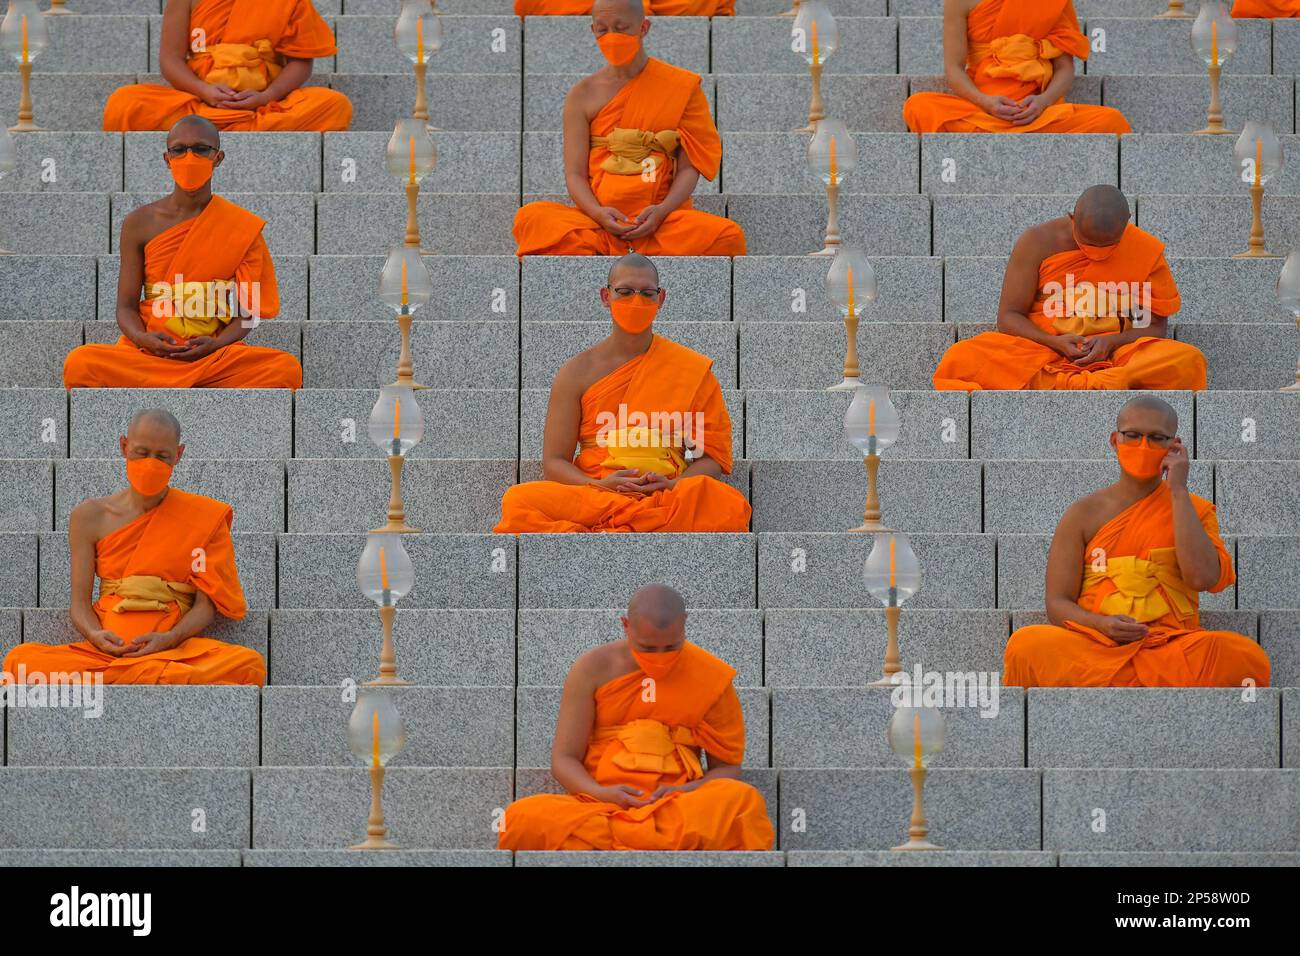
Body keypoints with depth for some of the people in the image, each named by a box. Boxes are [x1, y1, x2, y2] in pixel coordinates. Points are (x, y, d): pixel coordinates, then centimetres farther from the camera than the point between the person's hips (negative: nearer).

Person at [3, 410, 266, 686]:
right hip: (106, 648, 1)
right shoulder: (90, 516, 10)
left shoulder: (202, 518, 6)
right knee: (22, 659, -29)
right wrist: (95, 636, -16)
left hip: (173, 646, -1)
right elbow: (80, 603, 7)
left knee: (249, 663, -34)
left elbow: (206, 604, 2)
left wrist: (169, 639, -18)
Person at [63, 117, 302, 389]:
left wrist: (217, 343, -17)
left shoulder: (242, 226, 5)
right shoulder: (139, 223, 6)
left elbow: (248, 312, 5)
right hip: (148, 353, 0)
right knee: (79, 364, -32)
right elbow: (127, 307, 6)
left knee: (287, 368, -33)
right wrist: (143, 339, -17)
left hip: (216, 354, 0)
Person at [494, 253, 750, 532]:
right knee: (518, 500, -32)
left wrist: (673, 485, -14)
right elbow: (554, 462, 7)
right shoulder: (577, 372, 10)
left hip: (666, 497, 0)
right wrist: (598, 486, -15)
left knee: (730, 506, -37)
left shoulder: (692, 369, 10)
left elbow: (713, 457, 9)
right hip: (591, 496, 0)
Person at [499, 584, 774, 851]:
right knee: (525, 819, -33)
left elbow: (727, 768, 6)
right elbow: (564, 759, 3)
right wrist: (600, 794, -19)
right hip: (600, 805, 0)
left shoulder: (710, 677, 2)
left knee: (744, 803, -35)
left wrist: (688, 792, -16)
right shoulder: (592, 670, 2)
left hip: (680, 808, 0)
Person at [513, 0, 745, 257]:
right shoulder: (583, 95, 8)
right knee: (531, 217, -29)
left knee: (727, 236, -32)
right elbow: (574, 174, 3)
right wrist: (599, 214, -18)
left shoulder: (681, 86, 6)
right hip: (600, 219, 1)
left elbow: (689, 167, 2)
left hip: (659, 218, -1)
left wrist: (661, 211, -17)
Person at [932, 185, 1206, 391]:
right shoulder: (1038, 242, -1)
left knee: (1189, 361, -31)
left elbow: (1157, 326, 6)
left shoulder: (1145, 251, 2)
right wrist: (1055, 342, -17)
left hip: (1114, 354, 1)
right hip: (1040, 351, -1)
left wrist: (1112, 342, -15)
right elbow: (1008, 317, 1)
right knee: (962, 358, -32)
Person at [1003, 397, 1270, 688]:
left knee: (1245, 655, -32)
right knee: (1026, 645, -32)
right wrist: (1103, 625, -16)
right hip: (1095, 645, 0)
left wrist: (1178, 491, -4)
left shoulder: (1193, 509, 12)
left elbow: (1202, 577, -9)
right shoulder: (1084, 514, 10)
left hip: (1172, 647, 0)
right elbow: (1058, 604, 6)